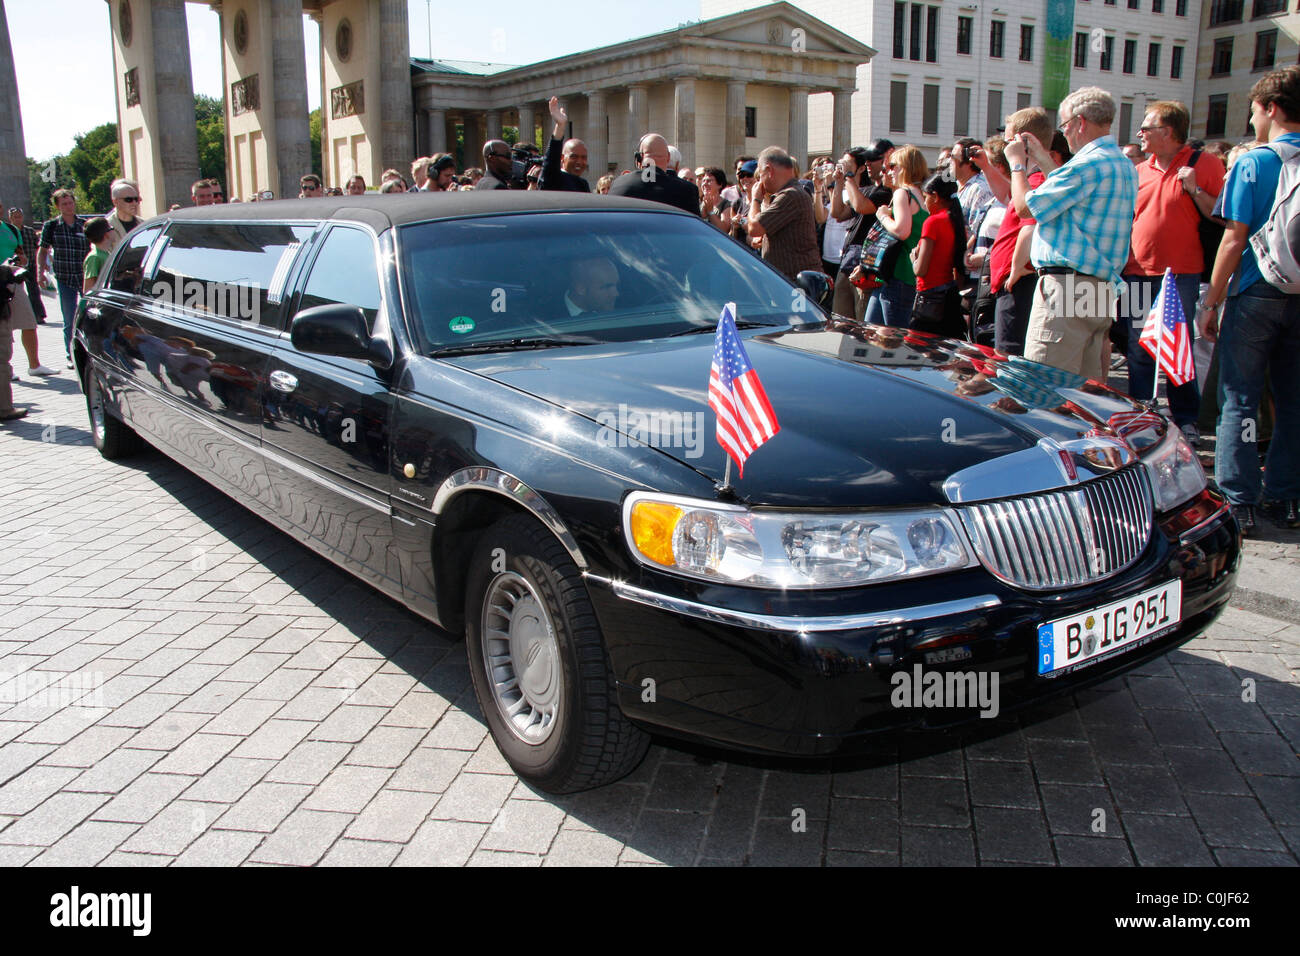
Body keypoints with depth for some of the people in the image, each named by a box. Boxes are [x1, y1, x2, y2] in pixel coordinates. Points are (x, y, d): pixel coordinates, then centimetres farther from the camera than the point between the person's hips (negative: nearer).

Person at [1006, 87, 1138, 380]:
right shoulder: (1125, 166, 17)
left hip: (1066, 288, -10)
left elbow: (1025, 206, -11)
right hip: (1103, 287, 10)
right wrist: (1045, 161, 30)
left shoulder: (1089, 164, -14)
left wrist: (1017, 163, 6)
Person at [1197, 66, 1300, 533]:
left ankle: (1239, 501, 2)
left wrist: (1211, 302, -6)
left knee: (1240, 399, 2)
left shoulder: (1252, 164, -9)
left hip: (1256, 296, -5)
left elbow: (1235, 239, -11)